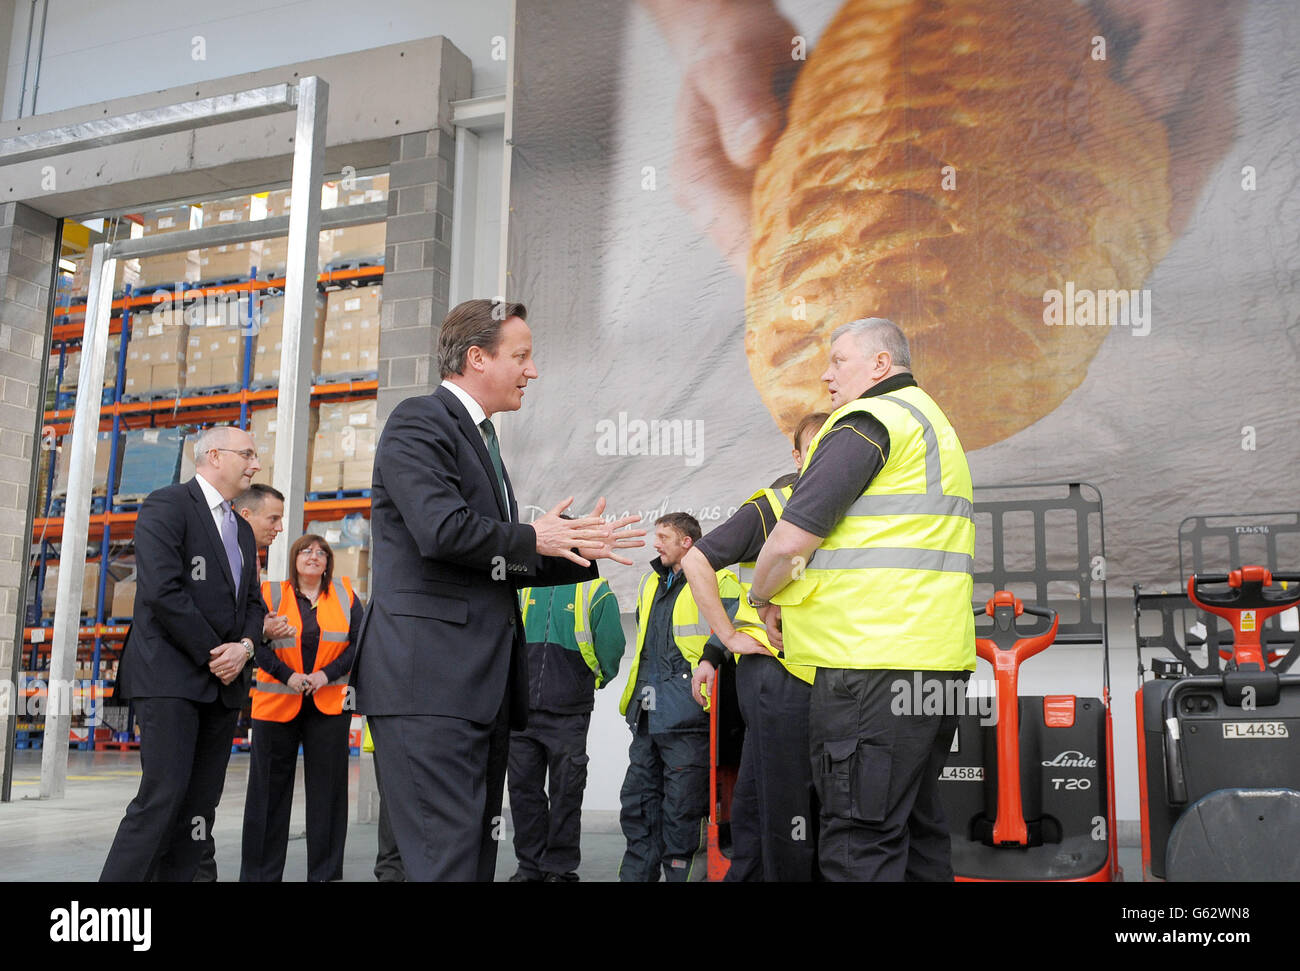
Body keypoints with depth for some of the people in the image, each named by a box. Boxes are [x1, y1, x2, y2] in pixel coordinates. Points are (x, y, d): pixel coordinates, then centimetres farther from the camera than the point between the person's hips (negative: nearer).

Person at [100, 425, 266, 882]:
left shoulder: (241, 530, 21)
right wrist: (213, 653, -12)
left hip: (223, 682, 8)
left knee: (201, 805, 3)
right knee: (162, 797, -13)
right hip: (171, 676, -8)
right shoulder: (167, 505, -4)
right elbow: (161, 590, -16)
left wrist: (244, 646, -3)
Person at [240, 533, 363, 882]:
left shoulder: (344, 594, 7)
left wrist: (327, 674, -11)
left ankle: (325, 873, 10)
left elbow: (359, 642, 2)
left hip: (329, 703, 1)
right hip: (277, 704, -1)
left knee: (327, 786, 2)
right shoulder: (272, 594, 3)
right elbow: (258, 643, -3)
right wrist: (288, 675, -16)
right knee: (270, 787, 4)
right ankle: (260, 873, 12)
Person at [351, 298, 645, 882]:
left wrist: (579, 549, 15)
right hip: (430, 680, -10)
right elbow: (443, 529, -20)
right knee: (449, 860, -13)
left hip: (483, 682, 10)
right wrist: (533, 539, -4)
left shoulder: (482, 440, 25)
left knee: (478, 854, 11)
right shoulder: (419, 421, -4)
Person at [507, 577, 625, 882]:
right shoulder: (524, 587, 10)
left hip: (568, 716, -4)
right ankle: (530, 866, 19)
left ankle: (560, 868, 15)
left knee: (565, 796, 4)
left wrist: (590, 683, 7)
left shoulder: (596, 590, -2)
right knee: (523, 789, 8)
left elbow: (610, 647, -3)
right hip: (522, 710, 4)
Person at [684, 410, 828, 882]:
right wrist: (729, 638, -11)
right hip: (778, 672, -6)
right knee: (785, 809, -4)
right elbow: (696, 560, -10)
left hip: (823, 679, 6)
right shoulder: (771, 507, -5)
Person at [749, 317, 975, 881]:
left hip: (872, 665, -10)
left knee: (859, 841, -7)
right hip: (939, 661, 10)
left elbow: (791, 540, -15)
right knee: (915, 825, 17)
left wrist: (764, 596, 5)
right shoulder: (933, 422, 24)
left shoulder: (866, 421, -8)